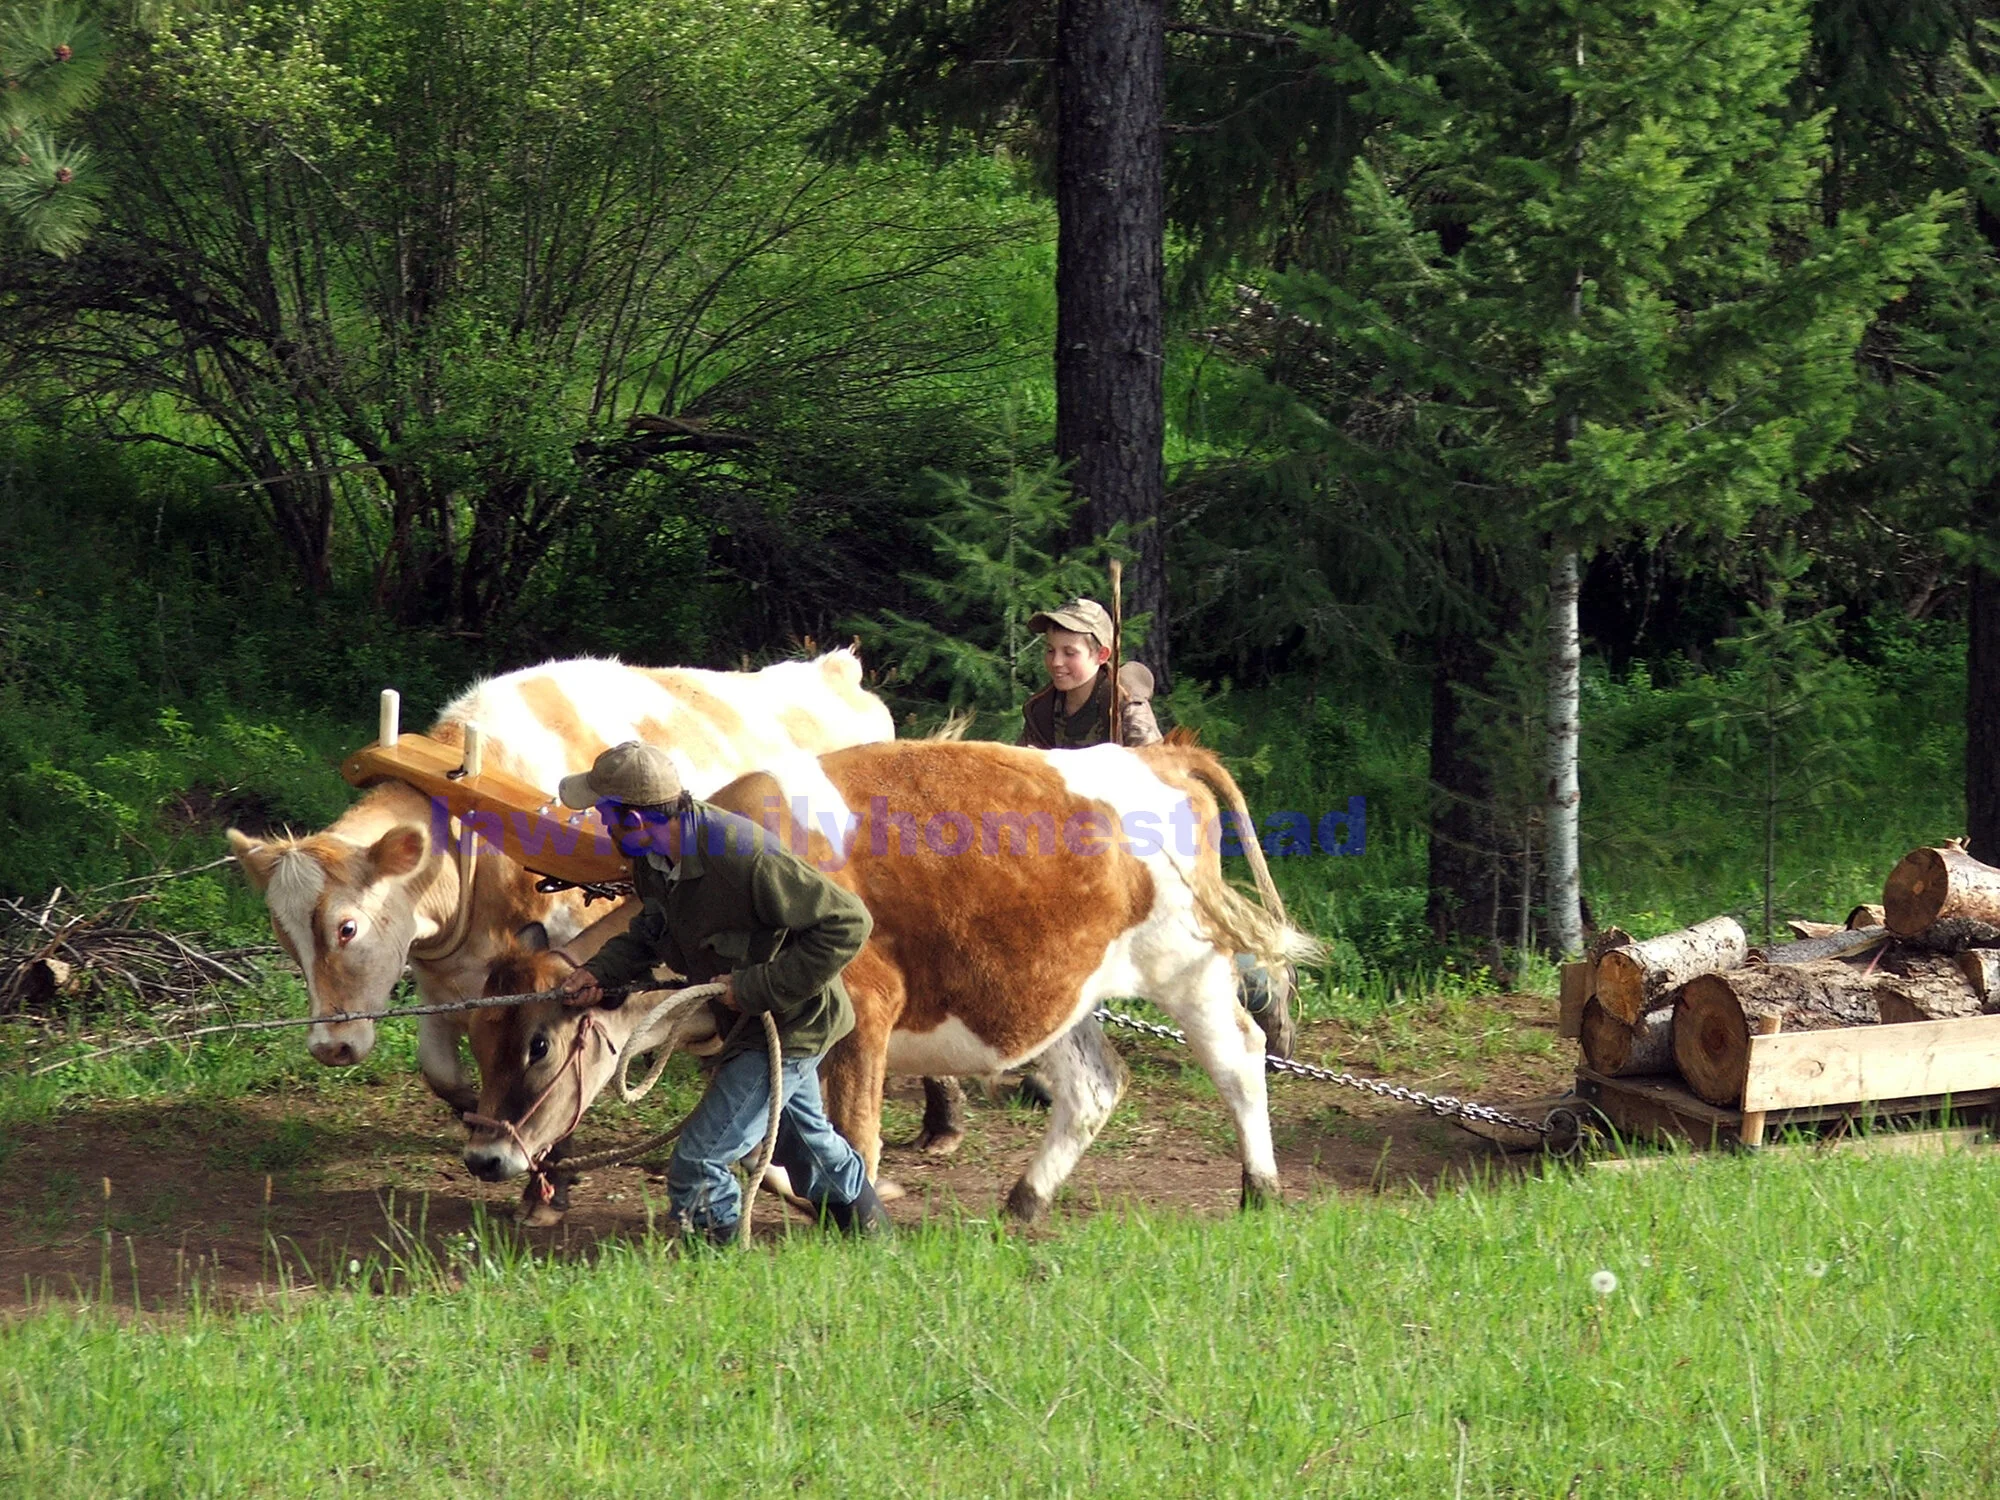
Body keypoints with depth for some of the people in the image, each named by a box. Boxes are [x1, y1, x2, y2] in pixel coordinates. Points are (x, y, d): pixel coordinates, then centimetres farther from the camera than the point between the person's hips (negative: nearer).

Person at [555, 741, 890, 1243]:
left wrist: (759, 986, -29)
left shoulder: (743, 858, -35)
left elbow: (848, 923, -30)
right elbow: (651, 932, 12)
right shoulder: (651, 858, -9)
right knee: (802, 1135, 30)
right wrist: (600, 971, -7)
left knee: (697, 1164, -10)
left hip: (790, 1024, -9)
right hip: (748, 1019, 9)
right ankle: (870, 1232, 53)